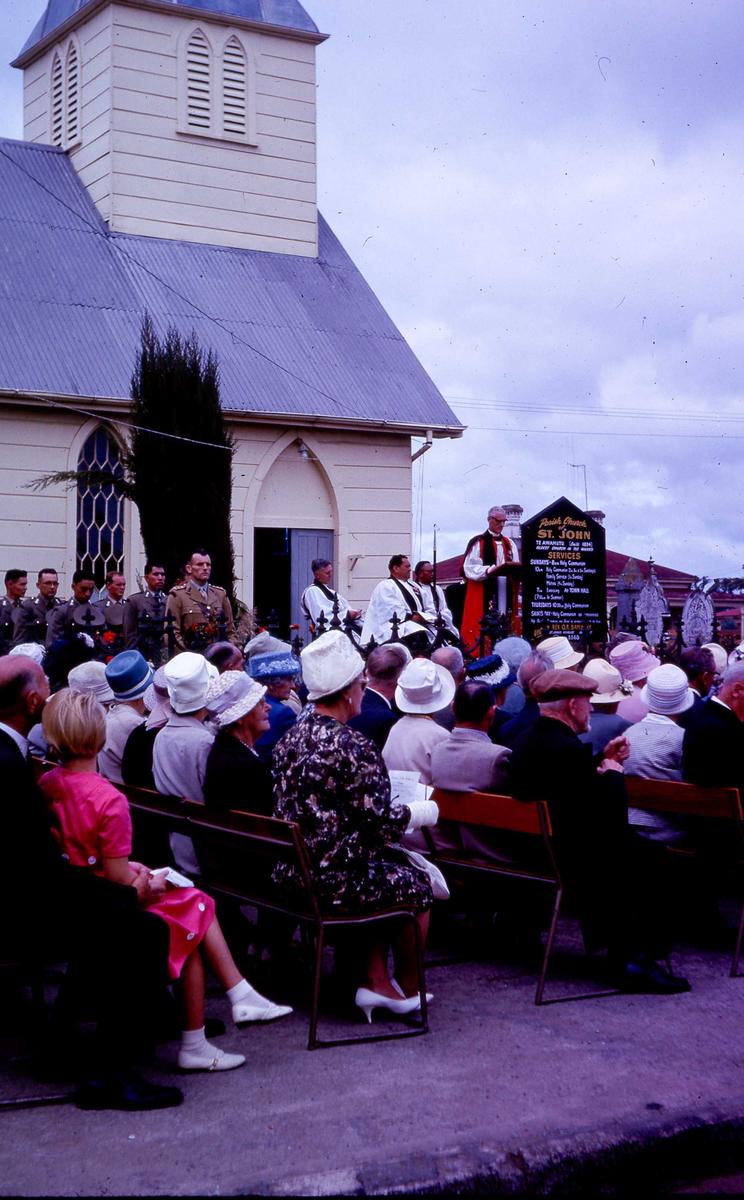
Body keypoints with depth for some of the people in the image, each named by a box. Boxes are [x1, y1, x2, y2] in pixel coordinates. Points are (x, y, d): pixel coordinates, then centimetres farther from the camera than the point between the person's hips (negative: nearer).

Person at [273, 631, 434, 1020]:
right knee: (415, 882, 16)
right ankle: (407, 990, 29)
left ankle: (375, 982, 24)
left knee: (383, 870, 28)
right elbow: (382, 822, -17)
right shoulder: (352, 747, -20)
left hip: (290, 872, 8)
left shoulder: (291, 737, 5)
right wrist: (423, 811, 2)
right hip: (335, 879, -8)